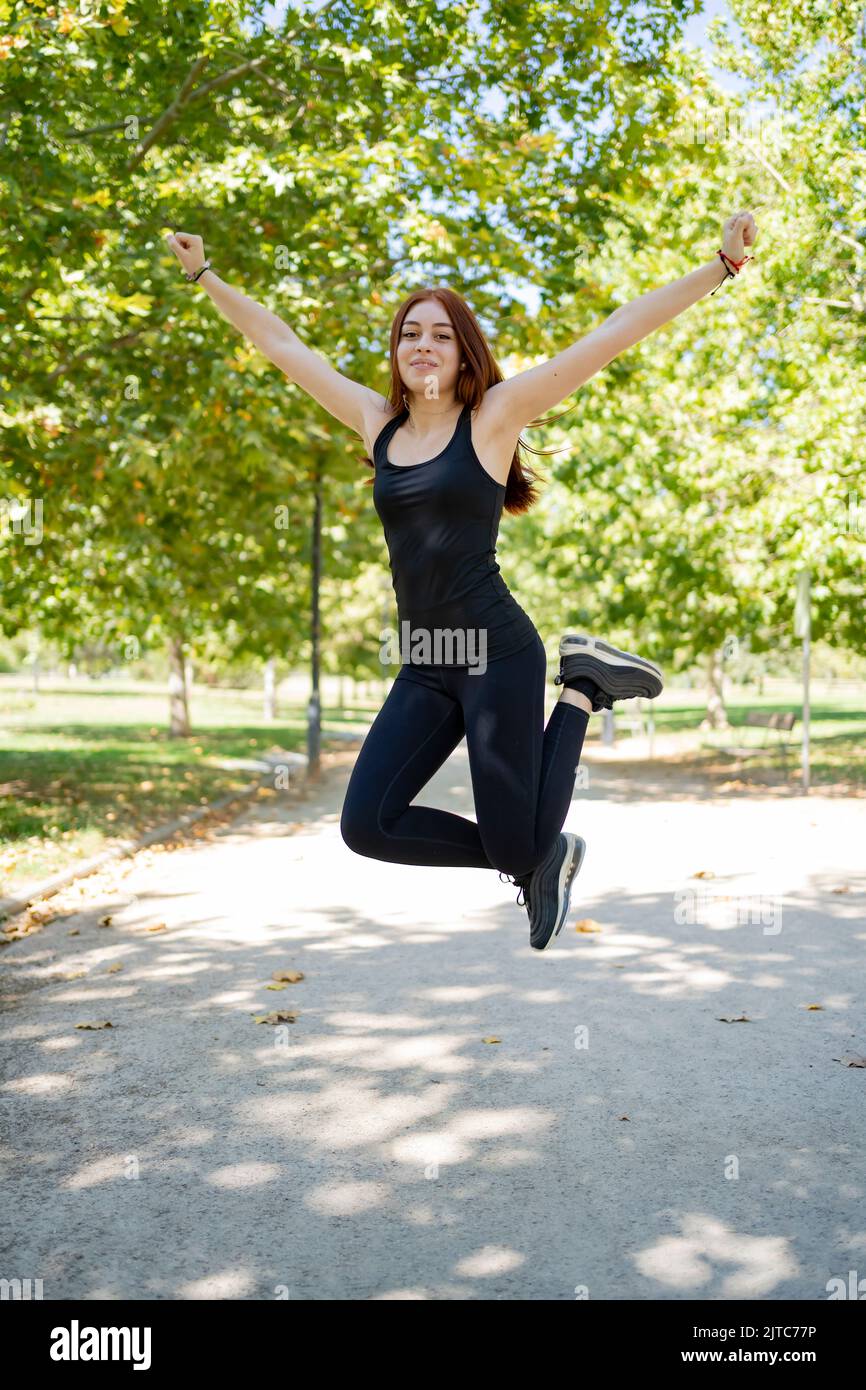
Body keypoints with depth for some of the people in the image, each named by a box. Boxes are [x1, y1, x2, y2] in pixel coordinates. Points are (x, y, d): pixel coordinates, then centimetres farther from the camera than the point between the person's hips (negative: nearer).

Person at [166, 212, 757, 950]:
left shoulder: (495, 414, -2)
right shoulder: (378, 421, 10)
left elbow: (615, 334, -6)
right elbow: (285, 346, 20)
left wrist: (721, 265, -9)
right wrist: (206, 276, 27)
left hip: (498, 655, -5)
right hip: (424, 671, 5)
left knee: (518, 849, -4)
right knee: (368, 827, -7)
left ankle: (584, 686, 17)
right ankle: (543, 862, 13)